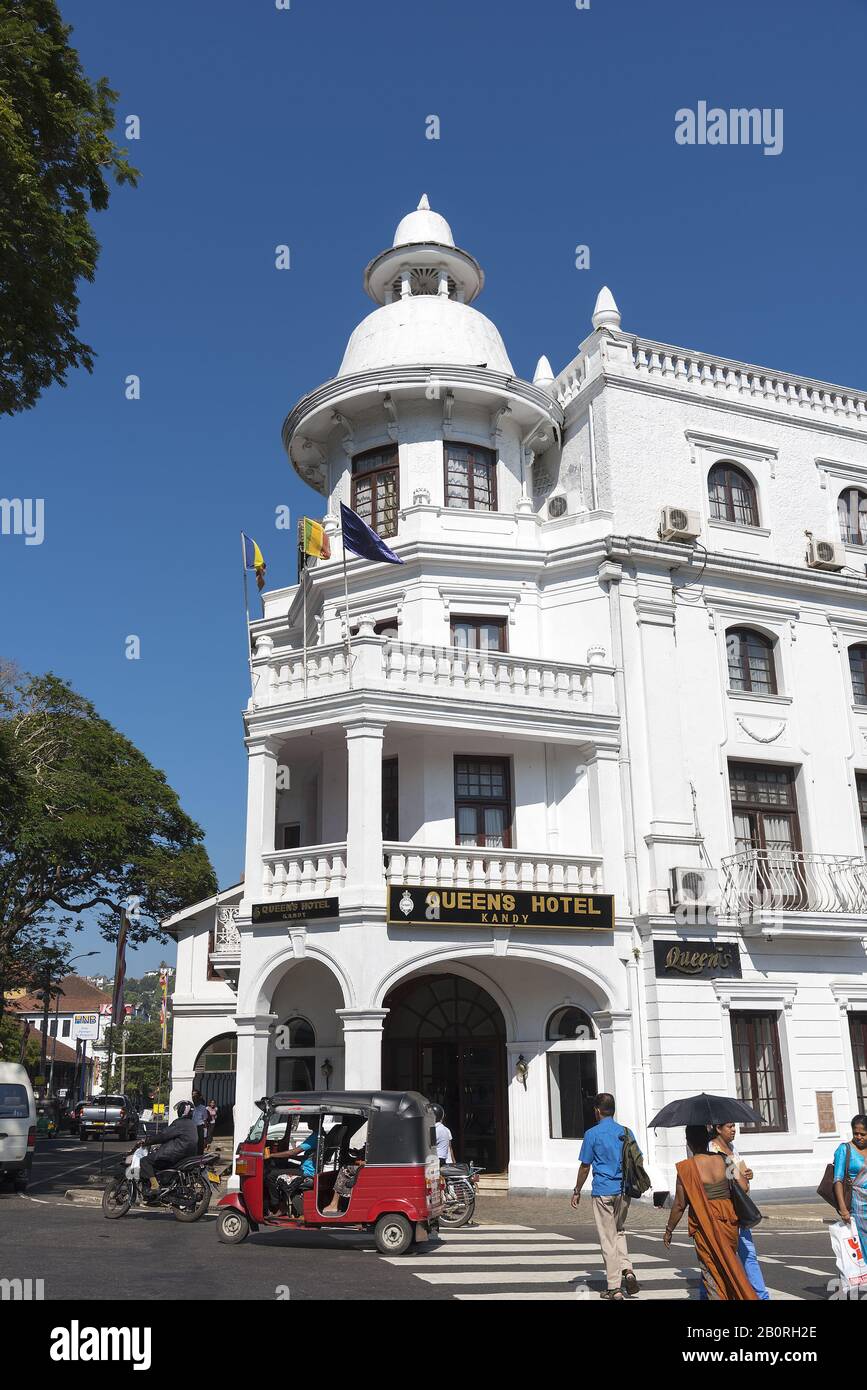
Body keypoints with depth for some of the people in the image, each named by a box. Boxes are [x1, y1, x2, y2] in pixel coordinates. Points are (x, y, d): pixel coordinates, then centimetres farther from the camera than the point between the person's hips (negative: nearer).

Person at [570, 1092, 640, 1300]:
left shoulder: (592, 1134, -7)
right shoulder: (625, 1132, 4)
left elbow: (585, 1166, -5)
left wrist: (577, 1191, 6)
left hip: (603, 1191, -4)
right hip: (624, 1190, 4)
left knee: (607, 1239, 3)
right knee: (619, 1232, 22)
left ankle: (614, 1287, 6)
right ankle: (627, 1269, 4)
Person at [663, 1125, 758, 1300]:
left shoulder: (686, 1168, -13)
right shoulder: (723, 1160, -5)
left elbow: (679, 1205, -9)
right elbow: (744, 1187, -6)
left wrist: (669, 1230, 4)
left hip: (705, 1225, -4)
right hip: (729, 1221, 4)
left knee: (711, 1271, 8)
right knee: (730, 1263, 22)